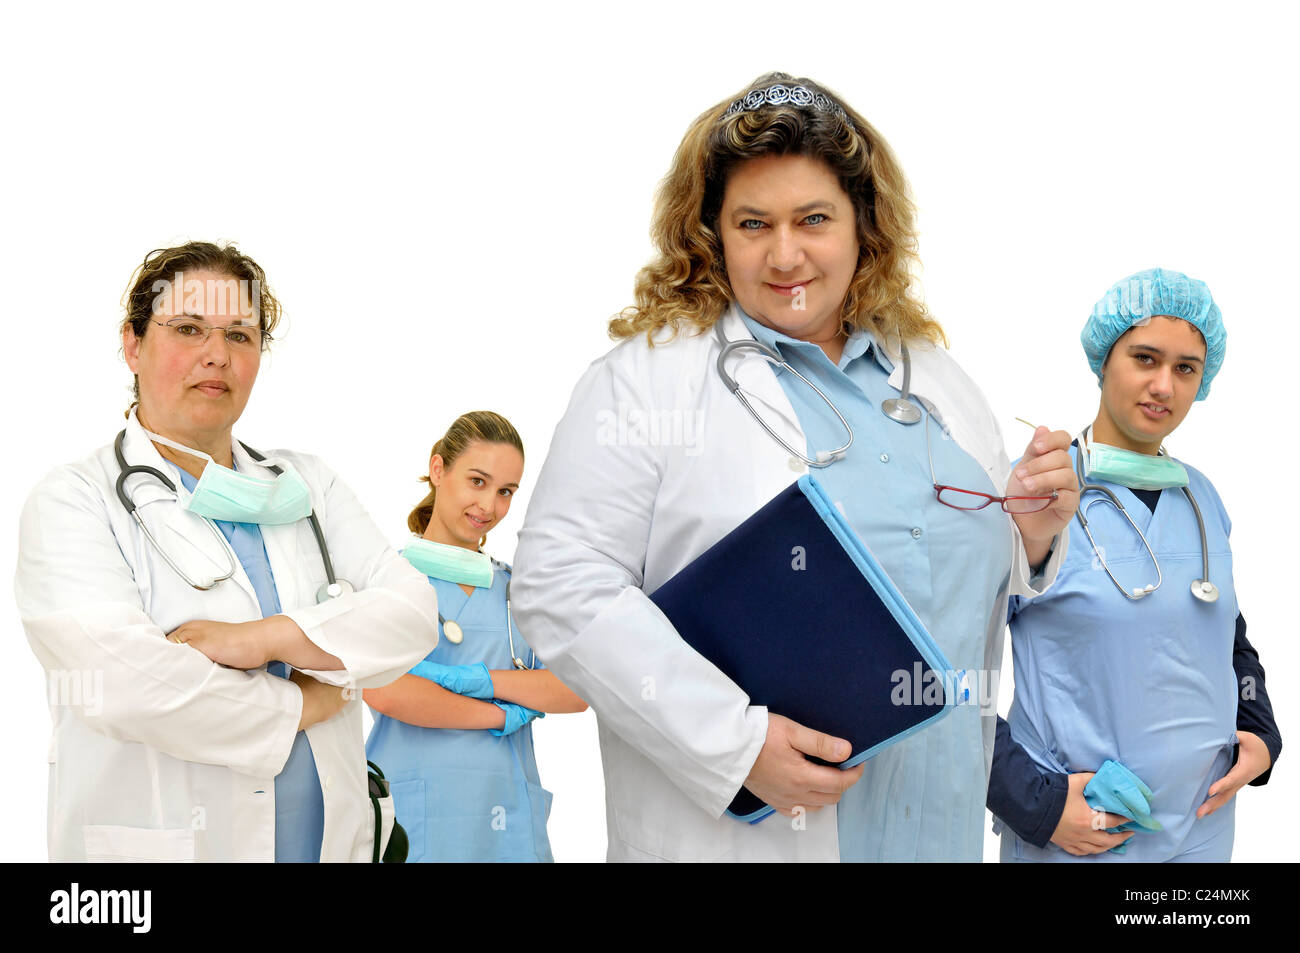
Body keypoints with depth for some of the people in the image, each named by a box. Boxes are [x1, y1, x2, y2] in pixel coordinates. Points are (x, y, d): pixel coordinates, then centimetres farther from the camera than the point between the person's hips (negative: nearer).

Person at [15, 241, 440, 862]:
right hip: (154, 845, -4)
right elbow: (119, 681, -22)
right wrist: (301, 706, -13)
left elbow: (413, 613, -5)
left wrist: (265, 637, -19)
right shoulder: (72, 501, -7)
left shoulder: (308, 486, 8)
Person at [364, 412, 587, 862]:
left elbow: (578, 690, 0)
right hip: (415, 814, -4)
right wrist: (503, 715, -7)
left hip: (510, 815, 4)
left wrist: (476, 678, -13)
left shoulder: (516, 588, 15)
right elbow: (382, 690, -13)